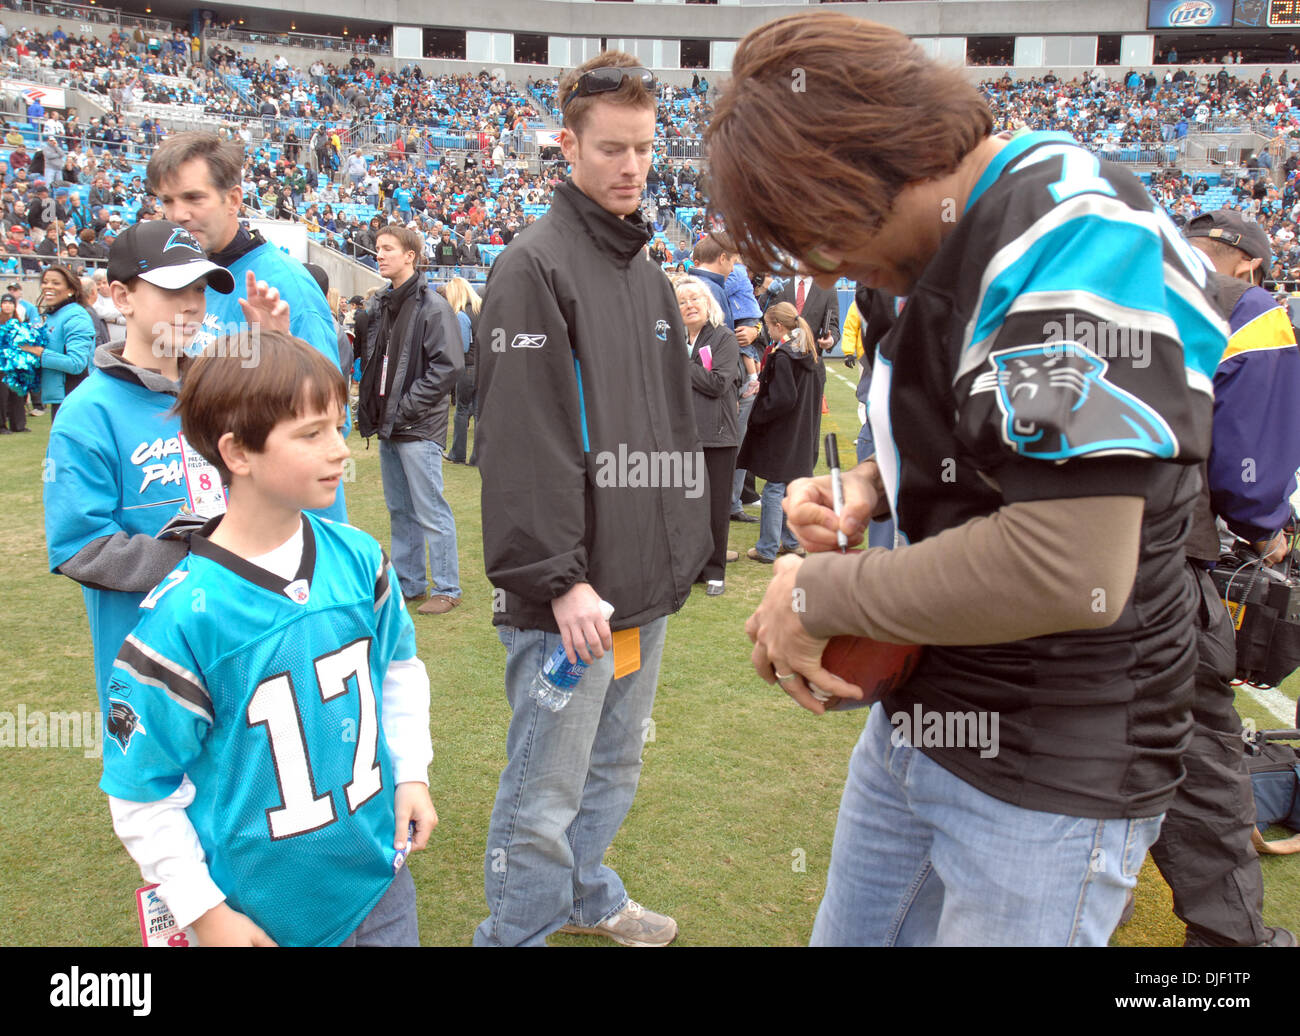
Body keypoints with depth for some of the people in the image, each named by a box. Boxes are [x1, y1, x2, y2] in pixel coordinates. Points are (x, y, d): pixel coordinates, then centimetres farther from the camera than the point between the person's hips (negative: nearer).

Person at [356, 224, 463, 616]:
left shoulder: (432, 306, -11)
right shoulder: (380, 306, 14)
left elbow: (448, 365, -18)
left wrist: (407, 407, -17)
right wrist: (371, 408, 9)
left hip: (419, 428, -8)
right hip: (388, 425, 8)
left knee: (431, 511, -3)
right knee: (400, 510, 14)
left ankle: (446, 588, 7)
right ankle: (409, 583, 25)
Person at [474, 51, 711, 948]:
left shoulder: (649, 274, 15)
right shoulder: (535, 266, -11)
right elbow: (523, 440, -18)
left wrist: (686, 541, 15)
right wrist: (558, 578, -22)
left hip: (647, 584, 8)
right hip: (570, 597, -8)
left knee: (614, 768, 23)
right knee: (546, 793, 3)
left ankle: (588, 895, 43)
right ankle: (518, 932, 23)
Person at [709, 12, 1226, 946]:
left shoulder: (1077, 234, -23)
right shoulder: (954, 249, 7)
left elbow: (1068, 568, -32)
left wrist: (819, 596, -19)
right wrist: (872, 487, 1)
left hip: (1055, 773, -9)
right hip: (917, 721, 9)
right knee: (851, 933, 21)